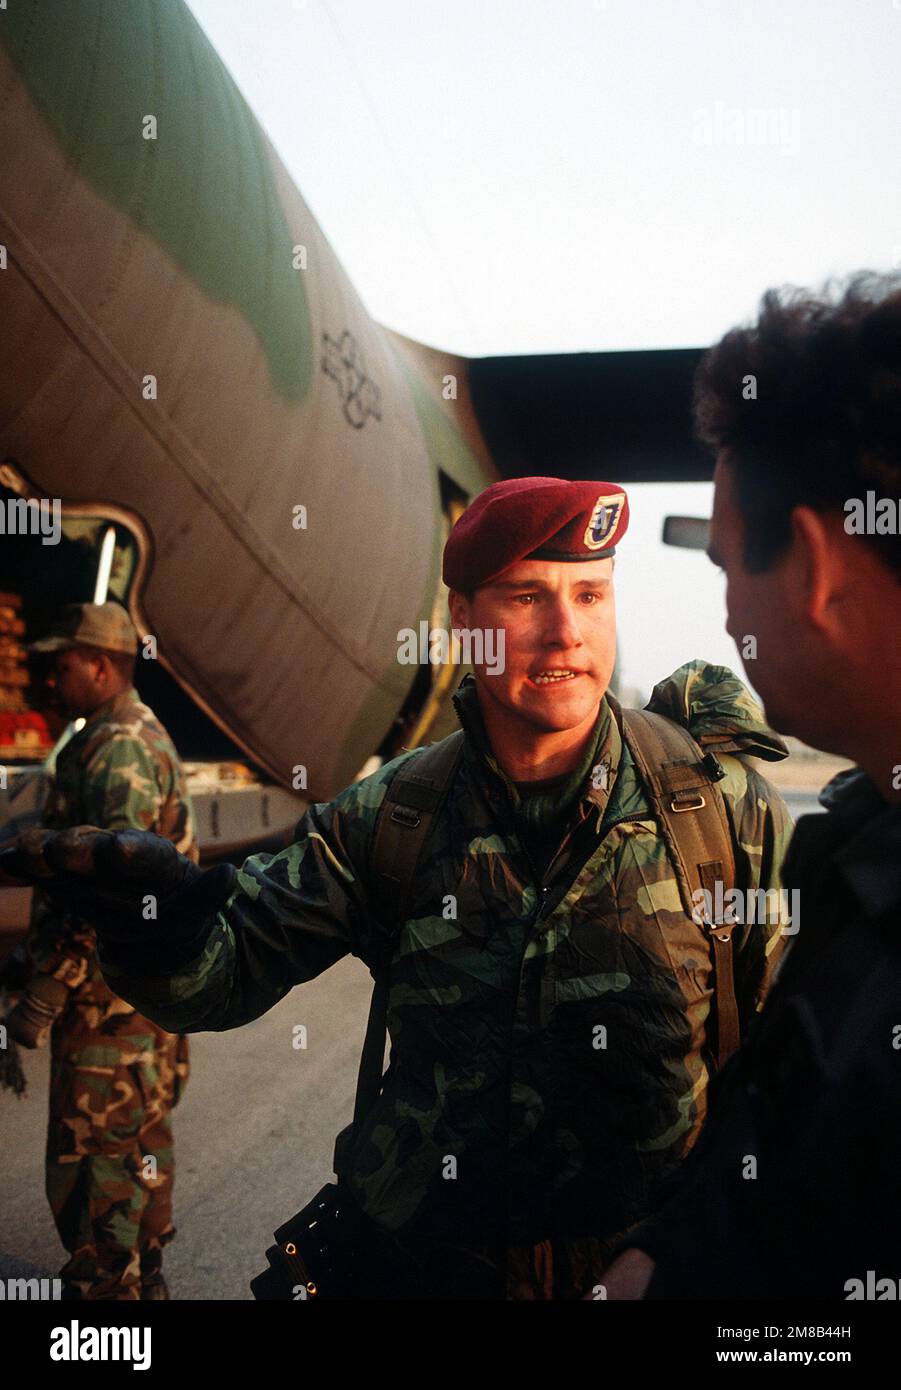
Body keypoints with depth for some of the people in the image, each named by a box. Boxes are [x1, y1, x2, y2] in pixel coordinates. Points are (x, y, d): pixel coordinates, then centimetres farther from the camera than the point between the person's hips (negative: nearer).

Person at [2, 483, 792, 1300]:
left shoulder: (723, 805, -11)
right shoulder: (389, 818, -7)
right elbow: (223, 971, -6)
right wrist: (161, 905, -27)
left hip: (645, 1260, -1)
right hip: (426, 1261, 2)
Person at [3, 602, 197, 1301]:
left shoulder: (118, 750, -18)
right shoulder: (146, 738, 15)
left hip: (111, 995, -11)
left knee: (92, 1164, -2)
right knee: (141, 1143, 20)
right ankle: (143, 1279, 34)